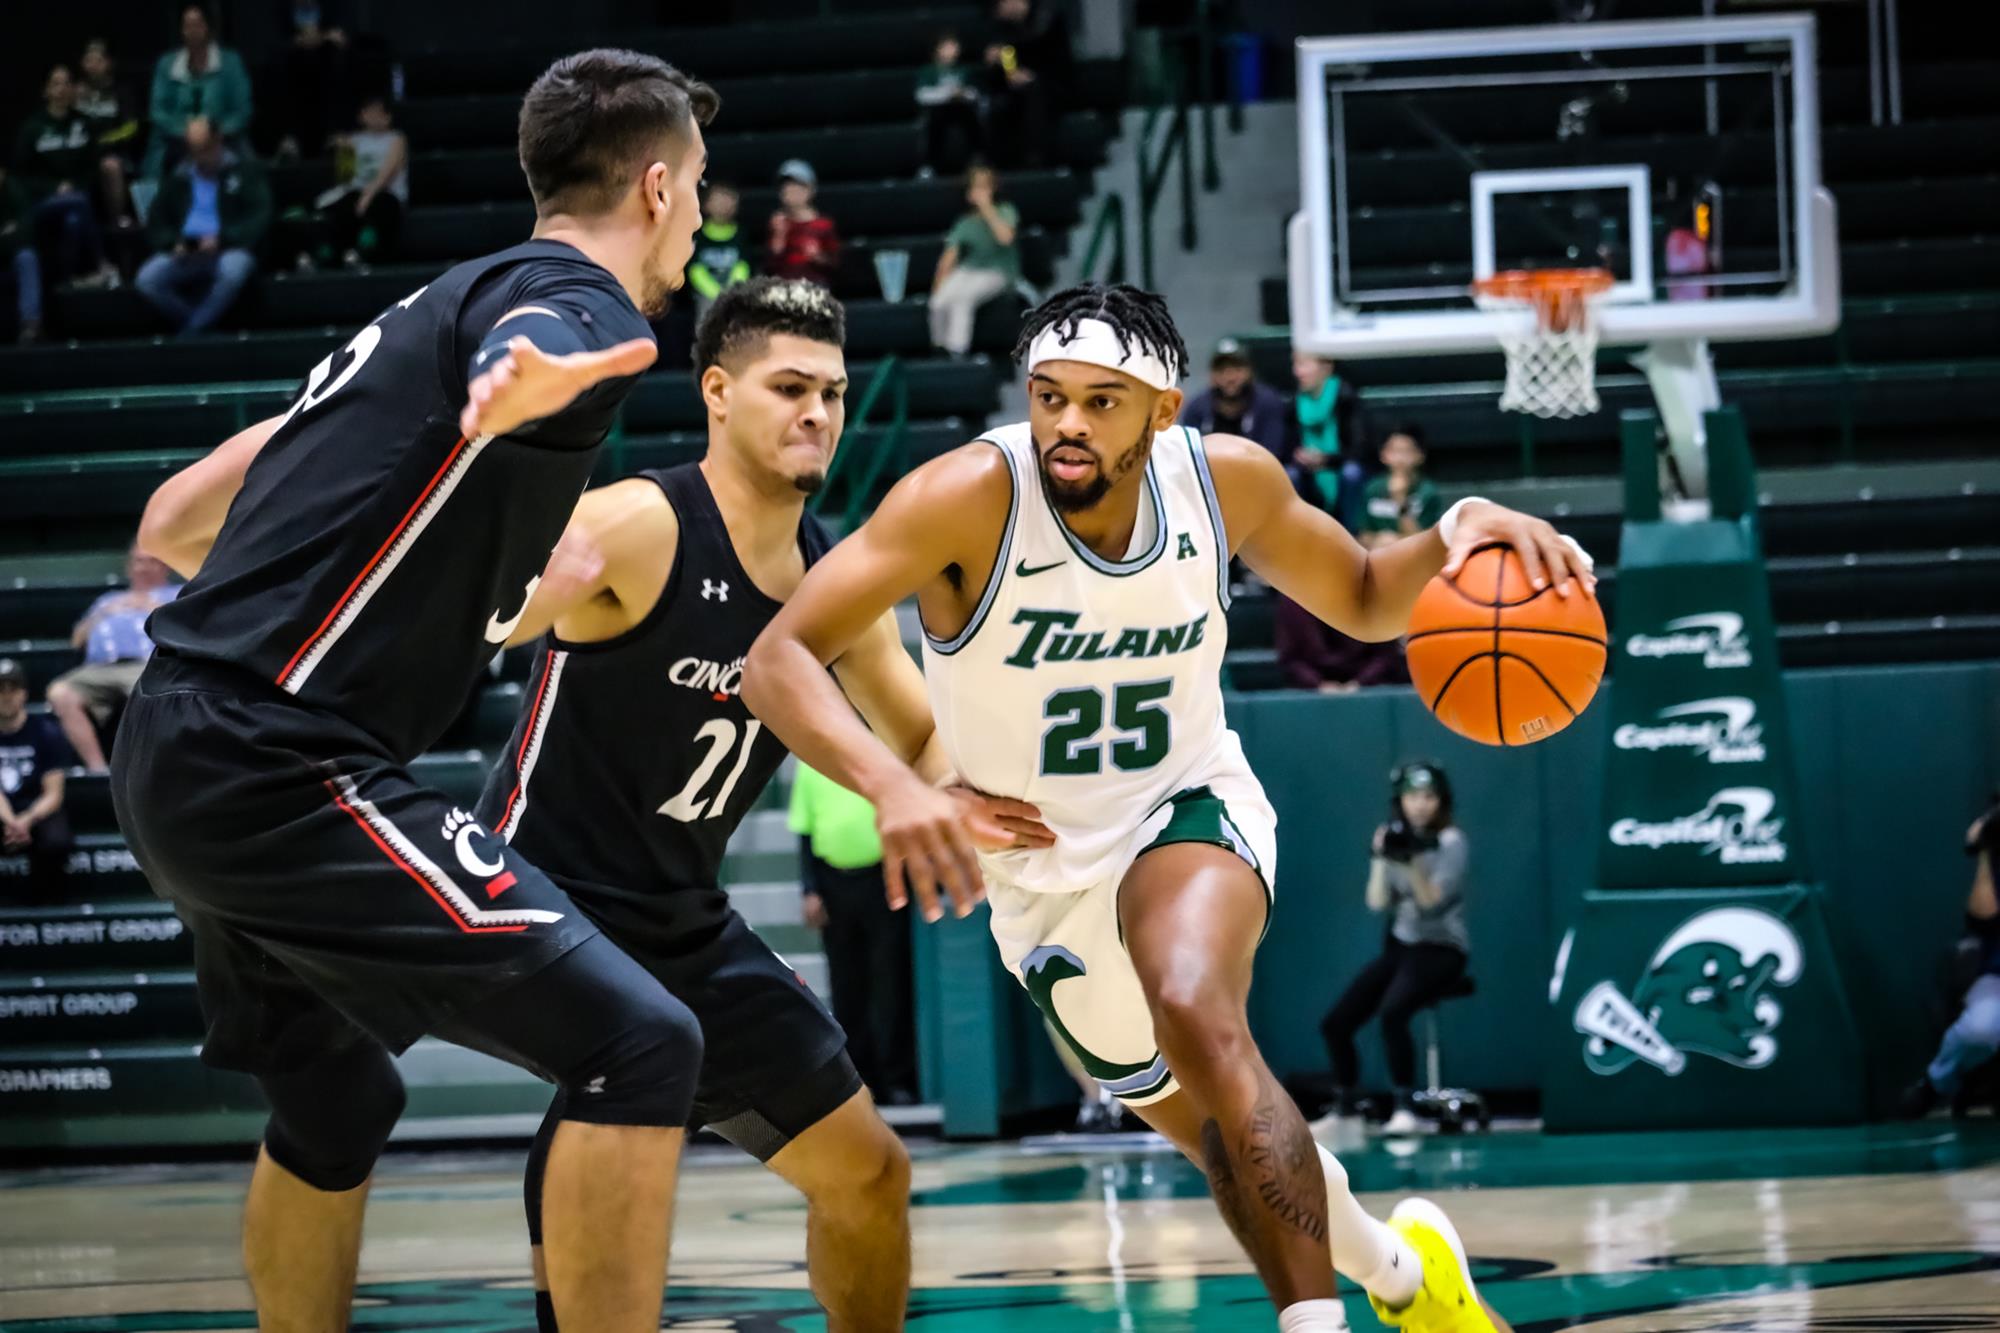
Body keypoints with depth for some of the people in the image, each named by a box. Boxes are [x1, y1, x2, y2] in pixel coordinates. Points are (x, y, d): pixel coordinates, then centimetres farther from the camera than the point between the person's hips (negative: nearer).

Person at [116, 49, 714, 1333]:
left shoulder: (441, 302, 21)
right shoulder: (579, 302, -5)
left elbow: (175, 525, 27)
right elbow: (518, 357, -34)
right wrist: (518, 386, -58)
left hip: (179, 760, 10)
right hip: (285, 772, -10)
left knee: (337, 1105, 28)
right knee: (638, 1048, -13)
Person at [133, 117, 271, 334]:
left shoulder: (243, 172, 7)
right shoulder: (179, 178, 18)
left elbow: (260, 218, -3)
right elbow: (156, 224, 19)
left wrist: (221, 239, -16)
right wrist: (173, 243, -4)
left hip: (228, 251, -3)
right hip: (185, 253, 3)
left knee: (233, 270, -40)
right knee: (147, 279, -26)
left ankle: (189, 333, -23)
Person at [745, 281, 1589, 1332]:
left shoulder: (1227, 479, -16)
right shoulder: (969, 497, -28)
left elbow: (1362, 600, 4)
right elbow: (779, 661, -33)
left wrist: (1458, 535, -18)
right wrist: (890, 784, -51)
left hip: (1185, 808, -1)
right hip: (1042, 864, 1)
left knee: (1197, 1014, -34)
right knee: (1217, 1130, 15)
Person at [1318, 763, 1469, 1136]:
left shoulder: (1451, 842, -6)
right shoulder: (1394, 841, 9)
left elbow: (1432, 899, -17)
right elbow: (1377, 902, 1)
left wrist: (1410, 861, -29)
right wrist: (1381, 859, -11)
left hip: (1441, 950, -6)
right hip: (1399, 947, 7)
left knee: (1391, 1014, -34)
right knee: (1334, 1024, -4)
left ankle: (1405, 1110, -31)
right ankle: (1343, 1110, 12)